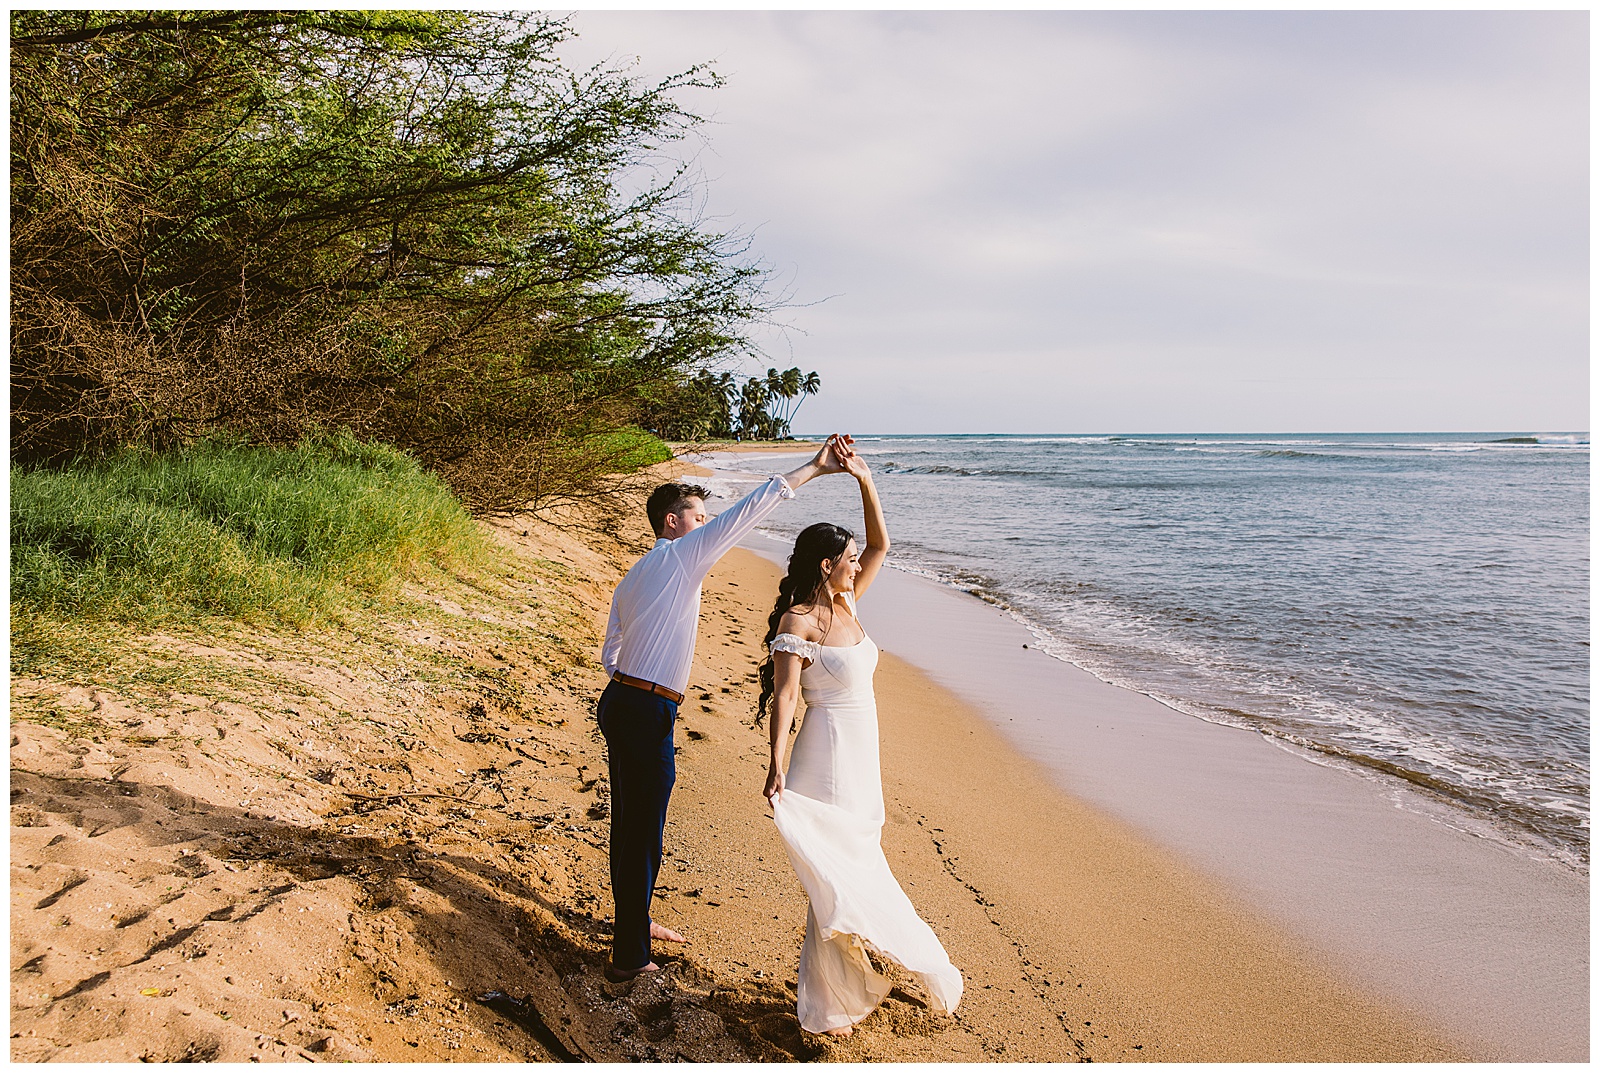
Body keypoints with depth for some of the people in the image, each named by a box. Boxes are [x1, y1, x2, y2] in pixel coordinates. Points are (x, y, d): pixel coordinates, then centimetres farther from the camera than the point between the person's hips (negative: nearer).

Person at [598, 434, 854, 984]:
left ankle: (634, 921, 39)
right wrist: (812, 468, -17)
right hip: (648, 716, -9)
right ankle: (629, 958, 8)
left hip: (618, 701, 9)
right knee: (642, 837, -1)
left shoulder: (632, 579, 18)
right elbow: (745, 513, -15)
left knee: (628, 824, 22)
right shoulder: (681, 555, -8)